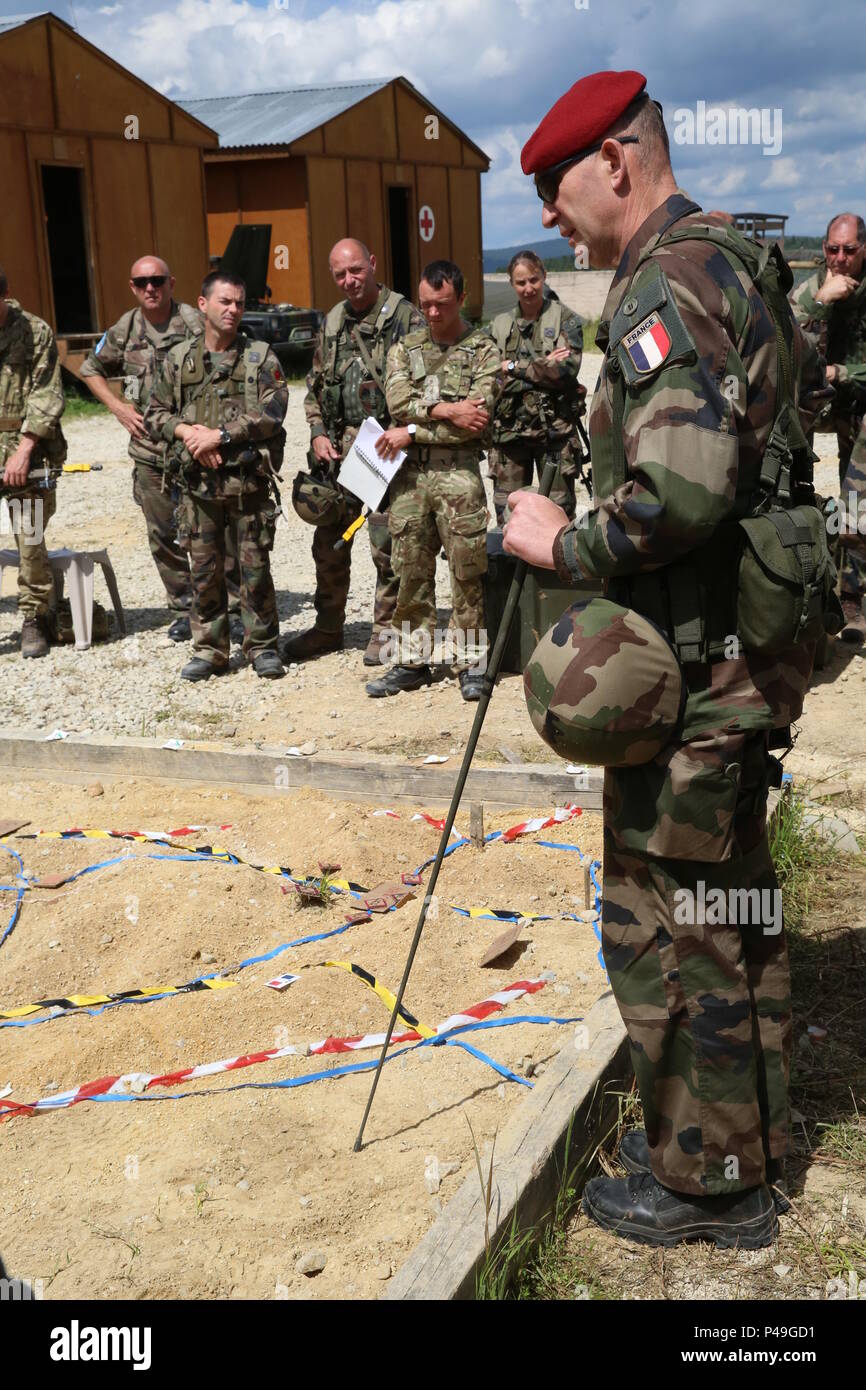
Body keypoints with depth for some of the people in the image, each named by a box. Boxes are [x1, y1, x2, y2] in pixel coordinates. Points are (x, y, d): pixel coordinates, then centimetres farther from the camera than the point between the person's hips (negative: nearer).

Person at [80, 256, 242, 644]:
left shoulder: (195, 323, -5)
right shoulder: (123, 331, 8)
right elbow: (90, 369, 23)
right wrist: (117, 406, 9)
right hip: (149, 449, 4)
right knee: (163, 535, 9)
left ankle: (233, 608, 5)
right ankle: (183, 610, 20)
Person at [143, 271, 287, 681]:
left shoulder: (260, 358, 2)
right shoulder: (179, 358, 10)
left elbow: (271, 413, -10)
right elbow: (154, 414, 11)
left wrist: (220, 434, -15)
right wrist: (188, 431, -8)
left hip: (247, 483, -2)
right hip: (198, 483, 2)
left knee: (255, 567, 2)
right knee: (204, 571, 7)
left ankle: (262, 647, 13)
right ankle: (209, 650, 17)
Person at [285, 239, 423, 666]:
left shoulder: (405, 317, -5)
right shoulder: (332, 323, 14)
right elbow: (315, 386, 19)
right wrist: (318, 433, 5)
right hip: (338, 446, 6)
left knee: (386, 544, -2)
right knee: (329, 540, 9)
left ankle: (385, 629, 12)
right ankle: (328, 628, 22)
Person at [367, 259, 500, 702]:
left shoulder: (483, 350, 2)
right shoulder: (404, 348, 14)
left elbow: (477, 418, -10)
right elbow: (397, 400, -3)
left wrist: (413, 432, -9)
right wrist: (444, 409, -16)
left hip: (458, 471, -3)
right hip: (408, 473, 4)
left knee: (467, 572, -1)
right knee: (411, 572, 7)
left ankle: (471, 663, 7)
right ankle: (411, 661, 16)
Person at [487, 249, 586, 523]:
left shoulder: (565, 320, 2)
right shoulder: (500, 325, 11)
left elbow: (566, 370, -12)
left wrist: (515, 366, -10)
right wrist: (542, 367, -10)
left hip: (554, 429, -3)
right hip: (509, 430, 3)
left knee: (559, 510, 2)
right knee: (507, 512, 5)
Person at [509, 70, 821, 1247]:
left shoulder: (668, 282, -17)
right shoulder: (734, 265, 15)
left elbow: (682, 488, -30)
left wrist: (564, 543, -15)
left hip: (691, 671, -10)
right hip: (748, 653, 10)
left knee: (667, 925, 3)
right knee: (733, 907, 19)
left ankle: (705, 1180, 19)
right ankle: (748, 1145, 35)